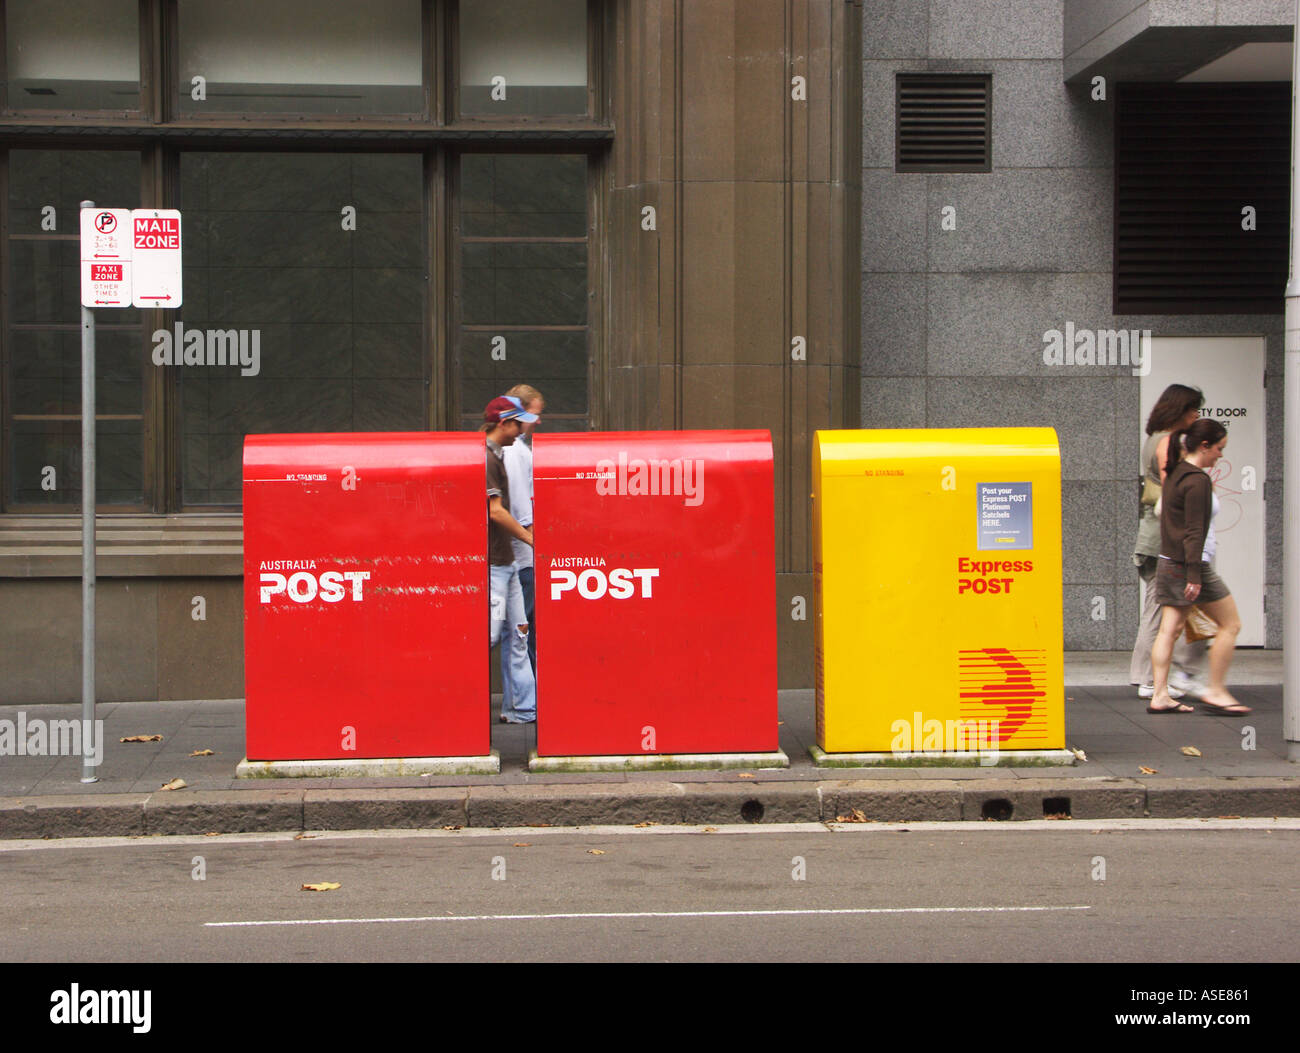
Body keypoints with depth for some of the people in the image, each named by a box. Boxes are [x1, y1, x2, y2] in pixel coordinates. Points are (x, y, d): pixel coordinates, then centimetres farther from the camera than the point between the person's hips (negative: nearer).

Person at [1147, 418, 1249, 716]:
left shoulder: (1174, 474, 12)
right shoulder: (1198, 481, -16)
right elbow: (1194, 532, -19)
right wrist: (1194, 575, -21)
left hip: (1168, 562, 9)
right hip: (1190, 564, -9)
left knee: (1170, 629, 6)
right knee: (1230, 624, 2)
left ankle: (1160, 696, 3)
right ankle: (1215, 691, 3)